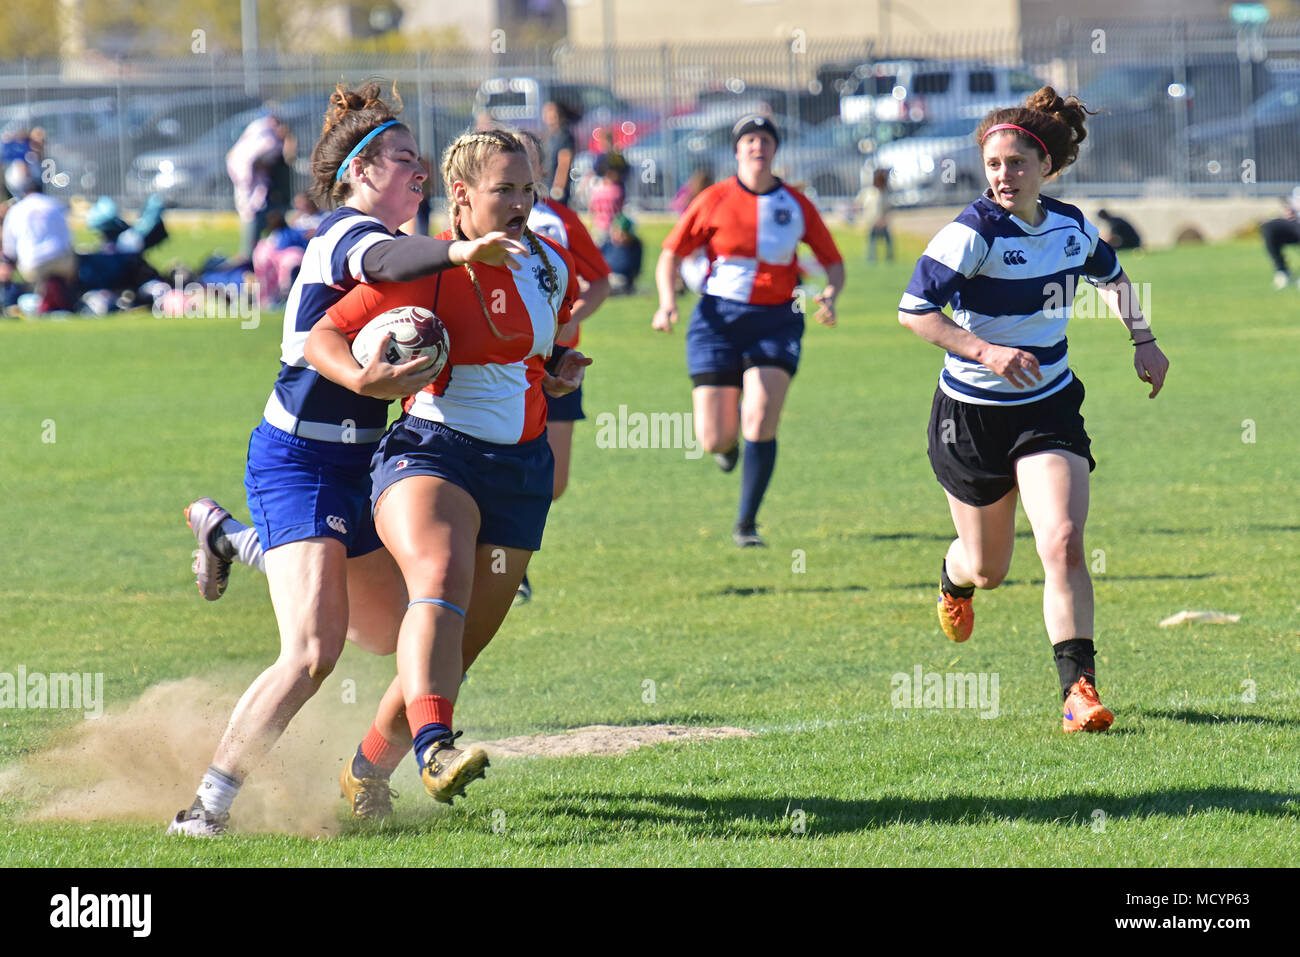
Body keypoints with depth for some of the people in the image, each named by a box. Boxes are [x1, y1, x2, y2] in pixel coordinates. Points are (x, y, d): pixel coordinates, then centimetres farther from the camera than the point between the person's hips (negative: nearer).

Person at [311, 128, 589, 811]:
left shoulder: (552, 267, 10)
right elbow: (323, 335, -6)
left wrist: (562, 370, 7)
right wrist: (365, 377, -25)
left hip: (520, 471, 6)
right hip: (433, 449, -6)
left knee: (461, 645, 5)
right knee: (440, 582, -34)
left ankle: (366, 771, 23)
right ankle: (434, 750, -53)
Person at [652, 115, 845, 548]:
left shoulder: (796, 205, 4)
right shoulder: (715, 200, 0)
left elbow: (833, 263, 10)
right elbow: (671, 253, 6)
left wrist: (828, 295, -12)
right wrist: (667, 302, -10)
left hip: (776, 321, 0)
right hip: (719, 321, 0)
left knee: (760, 423, -16)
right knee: (714, 440, -4)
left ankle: (747, 524, -2)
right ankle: (729, 437, 37)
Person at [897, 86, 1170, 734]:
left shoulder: (1071, 227, -1)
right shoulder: (973, 234, -18)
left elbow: (1111, 276, 22)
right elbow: (913, 310, -20)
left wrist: (1143, 342, 13)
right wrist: (986, 351, -28)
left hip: (1048, 407, 3)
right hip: (971, 413, -3)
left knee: (1063, 544, -18)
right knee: (989, 568, 13)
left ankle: (1079, 686, -18)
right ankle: (955, 578, 52)